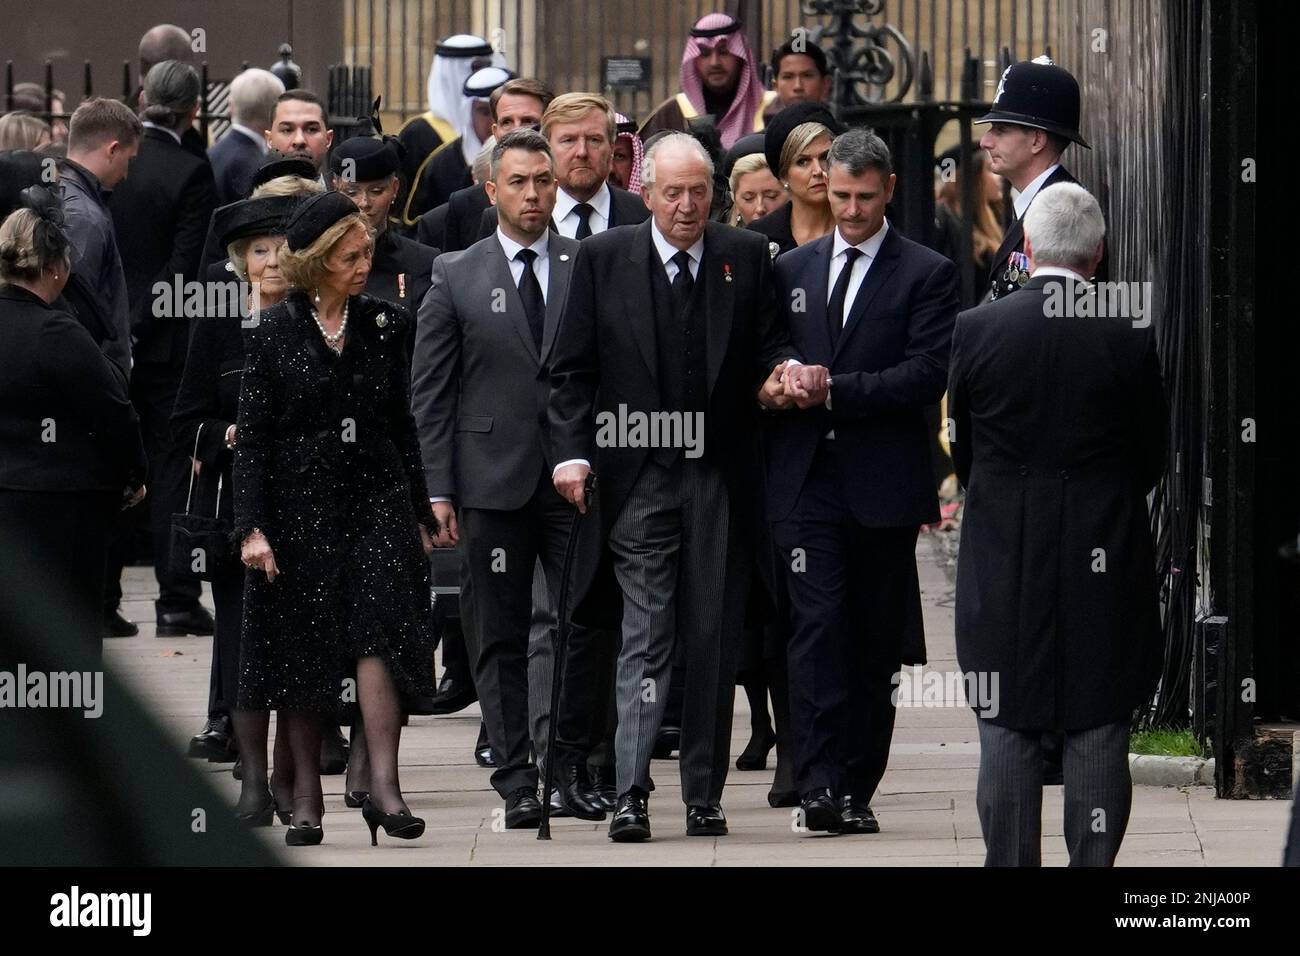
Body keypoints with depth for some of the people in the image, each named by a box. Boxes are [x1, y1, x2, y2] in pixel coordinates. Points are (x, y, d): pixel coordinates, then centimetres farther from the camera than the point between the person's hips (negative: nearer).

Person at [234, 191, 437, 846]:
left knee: (381, 628, -15)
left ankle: (383, 785, -20)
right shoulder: (275, 332, -1)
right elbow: (251, 436, -1)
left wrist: (418, 513, 10)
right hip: (300, 502, -1)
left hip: (376, 496, 1)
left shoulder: (385, 324, 7)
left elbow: (401, 424, 13)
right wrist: (252, 527, -8)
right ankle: (306, 801, 10)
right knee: (302, 651, 2)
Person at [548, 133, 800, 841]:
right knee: (645, 636, -8)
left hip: (721, 480, 2)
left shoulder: (745, 257, 7)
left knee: (713, 642, 4)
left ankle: (704, 795, 11)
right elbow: (571, 368, 4)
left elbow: (769, 344, 11)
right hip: (638, 478, -2)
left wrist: (784, 369, -13)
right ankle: (630, 794, -10)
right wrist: (571, 452, -7)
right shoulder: (603, 259, 4)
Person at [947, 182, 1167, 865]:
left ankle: (1010, 862, 6)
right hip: (1107, 566, 0)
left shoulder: (976, 330, -6)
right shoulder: (1129, 339, -8)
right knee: (1098, 735, 5)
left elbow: (962, 452, 5)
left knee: (1007, 735, 7)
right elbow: (1152, 458, 3)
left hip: (1003, 562, 1)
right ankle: (1093, 862, 4)